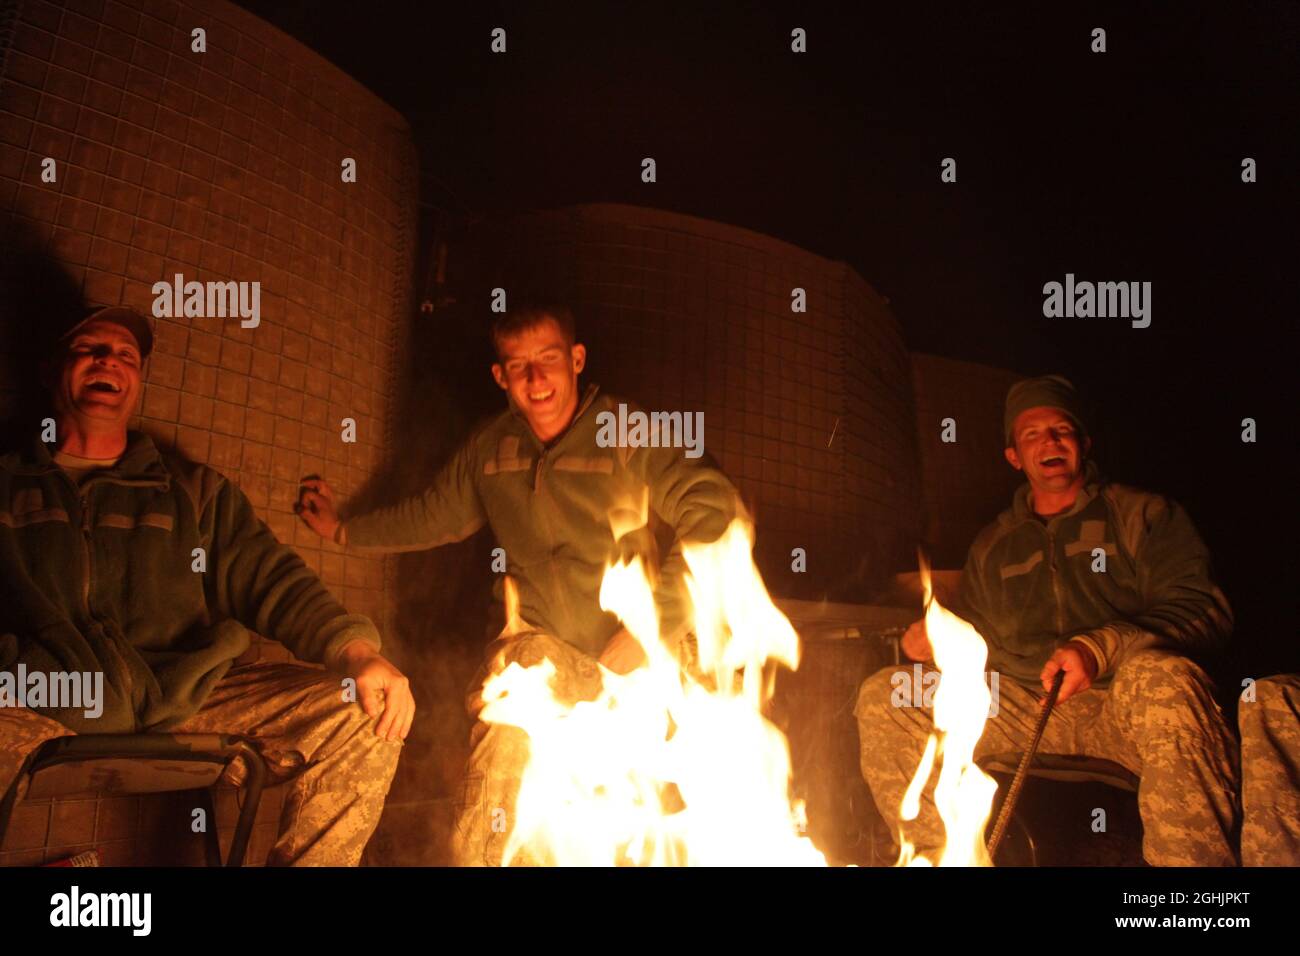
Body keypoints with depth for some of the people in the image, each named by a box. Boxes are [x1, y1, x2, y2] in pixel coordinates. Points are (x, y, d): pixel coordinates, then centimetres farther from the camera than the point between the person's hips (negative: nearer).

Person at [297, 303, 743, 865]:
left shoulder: (629, 435, -2)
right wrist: (345, 530, 34)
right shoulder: (490, 449, 13)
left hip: (626, 664, -2)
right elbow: (432, 518, 29)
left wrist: (653, 626, -18)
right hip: (536, 648, 3)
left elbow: (716, 514, -12)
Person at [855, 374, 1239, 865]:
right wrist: (935, 640, 3)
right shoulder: (991, 547, 21)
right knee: (882, 696, -11)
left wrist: (1100, 648, -20)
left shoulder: (1143, 514, 10)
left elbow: (1202, 609, -3)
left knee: (1161, 676, -39)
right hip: (1022, 713, 4)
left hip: (1122, 705, -3)